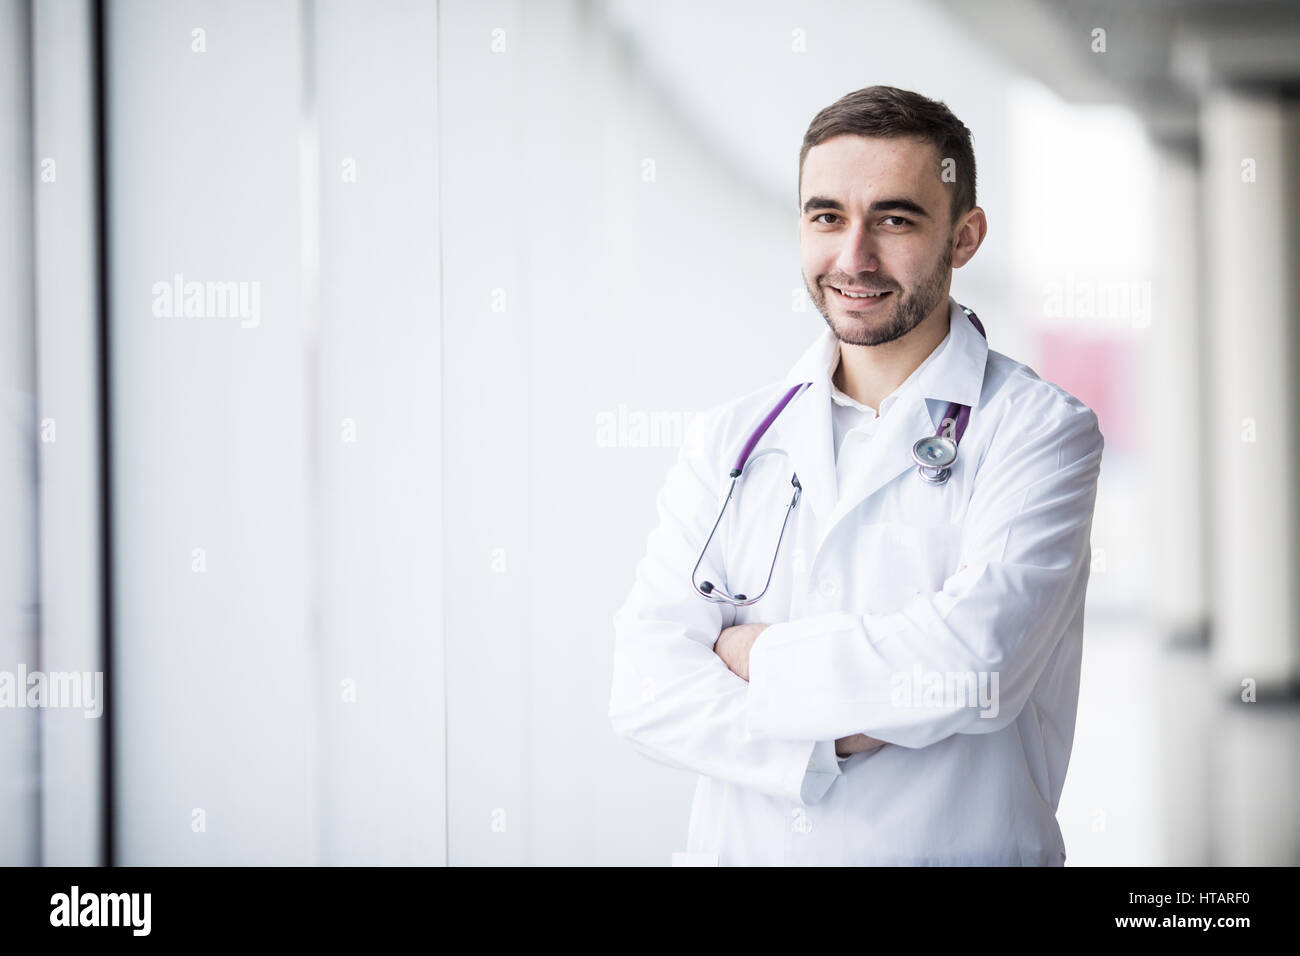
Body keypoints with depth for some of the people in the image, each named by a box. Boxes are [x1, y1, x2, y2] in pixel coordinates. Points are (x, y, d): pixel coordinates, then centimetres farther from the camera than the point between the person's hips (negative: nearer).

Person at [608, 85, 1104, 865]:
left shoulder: (1041, 430, -7)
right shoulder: (728, 439, 5)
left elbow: (972, 661, -21)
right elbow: (648, 689, -5)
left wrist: (753, 652, -9)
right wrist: (836, 739, -19)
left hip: (963, 852, -2)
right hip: (741, 847, 2)